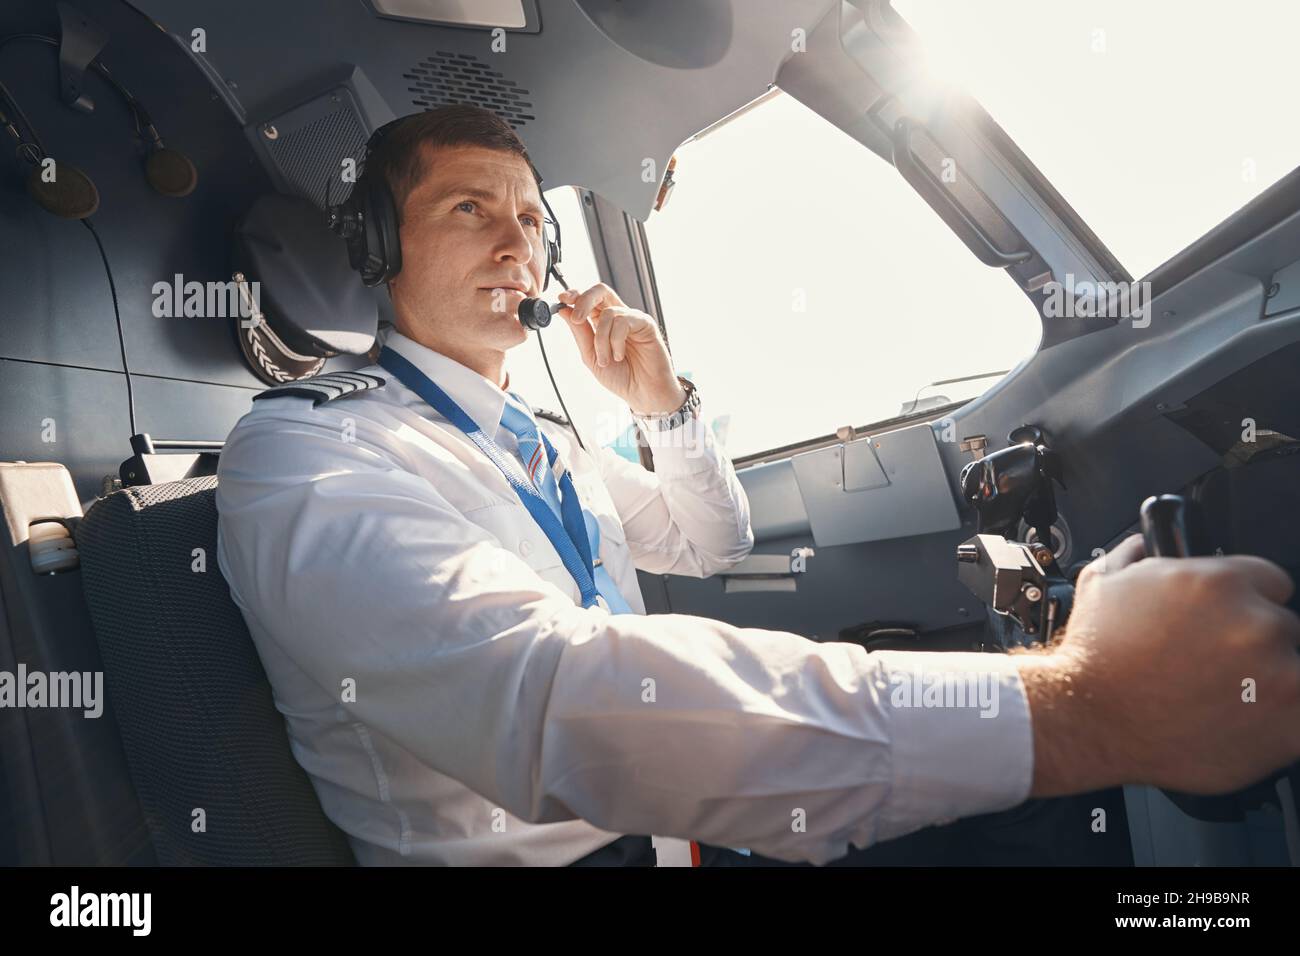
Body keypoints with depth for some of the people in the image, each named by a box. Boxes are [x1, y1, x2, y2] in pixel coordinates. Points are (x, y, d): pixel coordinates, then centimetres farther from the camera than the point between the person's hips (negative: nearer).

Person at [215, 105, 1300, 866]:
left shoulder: (545, 442, 10)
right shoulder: (301, 449, -18)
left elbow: (715, 543, 22)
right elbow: (541, 692, -36)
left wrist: (665, 404, 1)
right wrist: (1075, 704, -40)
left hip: (666, 821, 7)